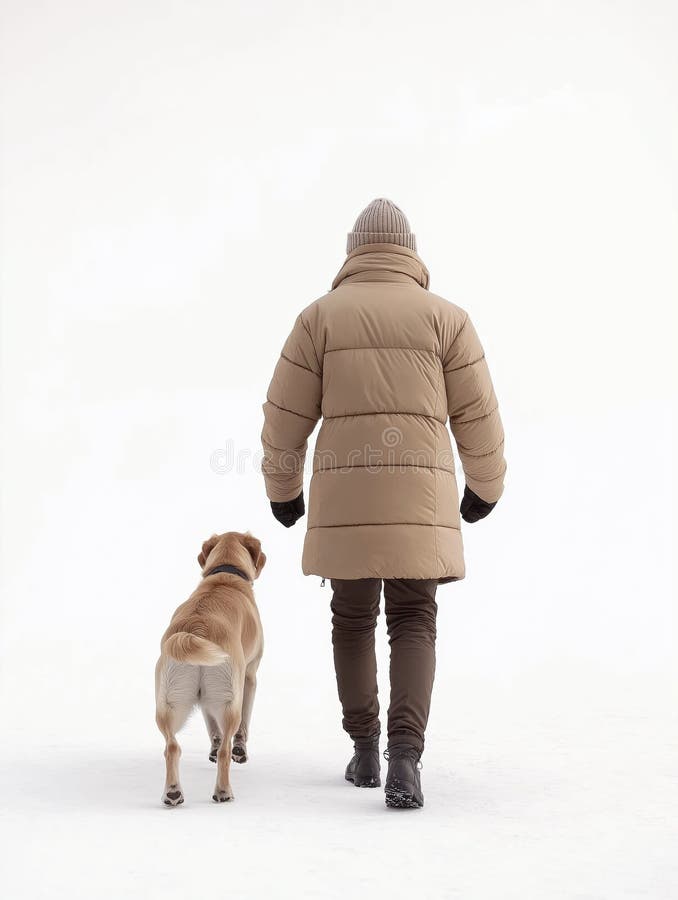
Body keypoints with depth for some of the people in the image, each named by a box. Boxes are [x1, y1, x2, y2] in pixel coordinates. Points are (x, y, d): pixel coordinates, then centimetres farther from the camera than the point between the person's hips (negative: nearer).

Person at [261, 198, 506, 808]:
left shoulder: (321, 316, 6)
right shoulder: (445, 317, 5)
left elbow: (286, 415, 5)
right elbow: (478, 415, 6)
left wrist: (283, 489, 19)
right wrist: (486, 486, 21)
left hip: (341, 495, 1)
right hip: (420, 496, -1)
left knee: (353, 620, 17)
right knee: (413, 622, 5)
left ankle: (365, 753, 22)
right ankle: (405, 756, -13)